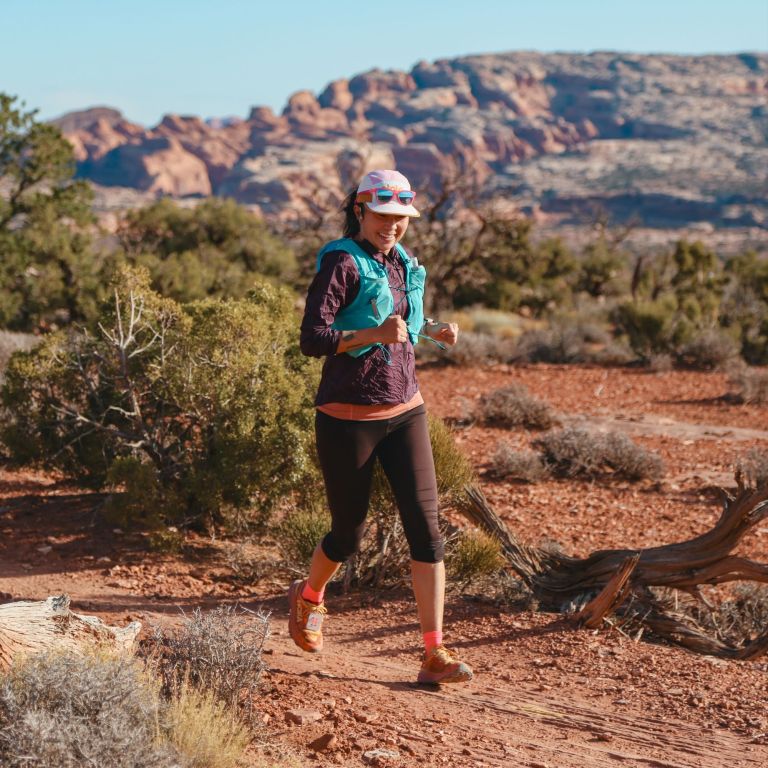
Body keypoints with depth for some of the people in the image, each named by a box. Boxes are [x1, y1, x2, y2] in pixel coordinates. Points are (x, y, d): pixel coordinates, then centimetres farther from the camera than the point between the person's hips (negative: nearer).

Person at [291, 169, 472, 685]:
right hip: (349, 419, -5)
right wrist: (376, 334, -33)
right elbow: (312, 338, -21)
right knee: (350, 533, 9)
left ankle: (435, 655, -4)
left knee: (426, 527, -6)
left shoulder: (402, 263, 8)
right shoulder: (342, 263, -13)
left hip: (405, 413, 6)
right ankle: (308, 598, 42)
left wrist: (432, 330, 5)